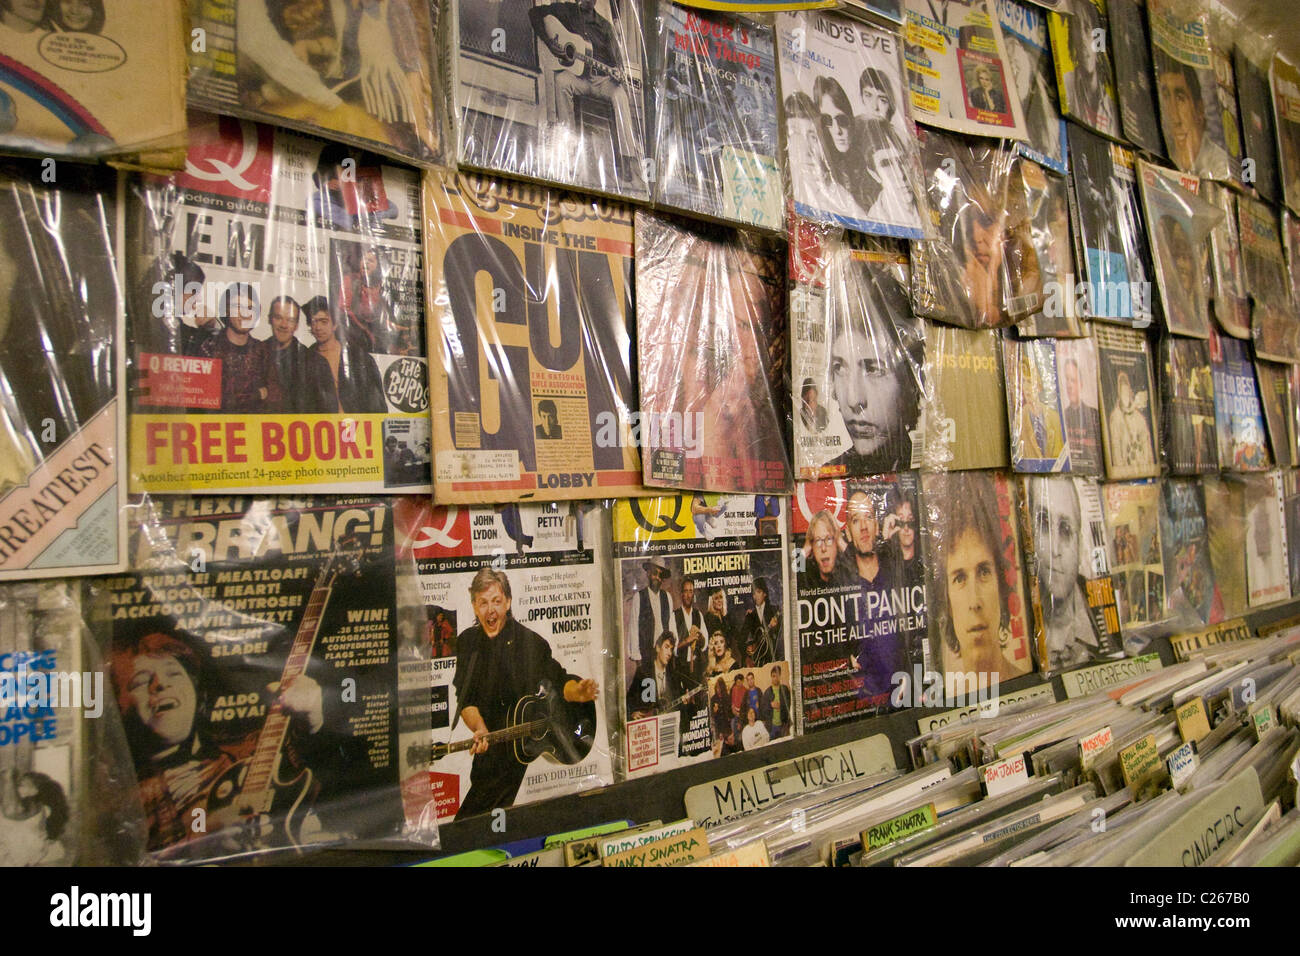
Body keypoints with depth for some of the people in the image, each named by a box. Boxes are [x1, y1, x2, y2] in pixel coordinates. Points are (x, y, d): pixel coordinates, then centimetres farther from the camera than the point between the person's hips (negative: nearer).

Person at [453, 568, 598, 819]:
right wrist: (481, 731, -20)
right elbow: (466, 700, -3)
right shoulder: (467, 641, 1)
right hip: (487, 749, 4)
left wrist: (578, 692, -29)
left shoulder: (531, 643, -11)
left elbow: (559, 680, -6)